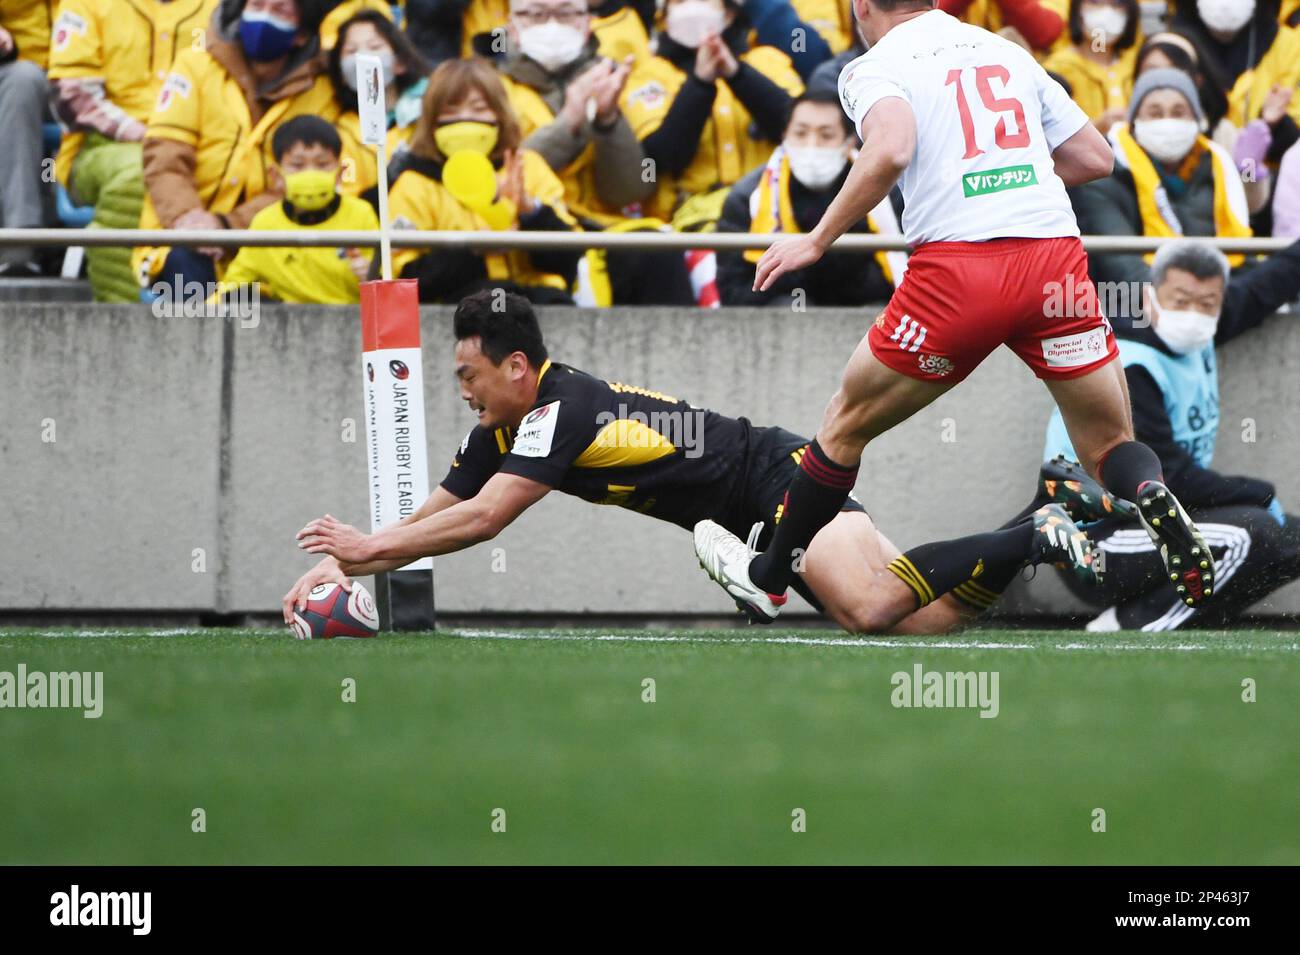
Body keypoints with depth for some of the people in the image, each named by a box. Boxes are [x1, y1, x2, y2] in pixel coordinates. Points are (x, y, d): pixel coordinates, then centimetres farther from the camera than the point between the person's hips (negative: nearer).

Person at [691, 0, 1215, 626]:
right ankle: (1150, 496, -22)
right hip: (1056, 257, 3)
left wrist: (817, 241, -8)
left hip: (956, 264, -3)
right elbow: (1096, 158, 22)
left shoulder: (876, 66, 5)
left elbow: (890, 151, -17)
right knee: (1112, 449, 13)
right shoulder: (1009, 53, 21)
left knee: (846, 426, 18)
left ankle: (766, 578, 31)